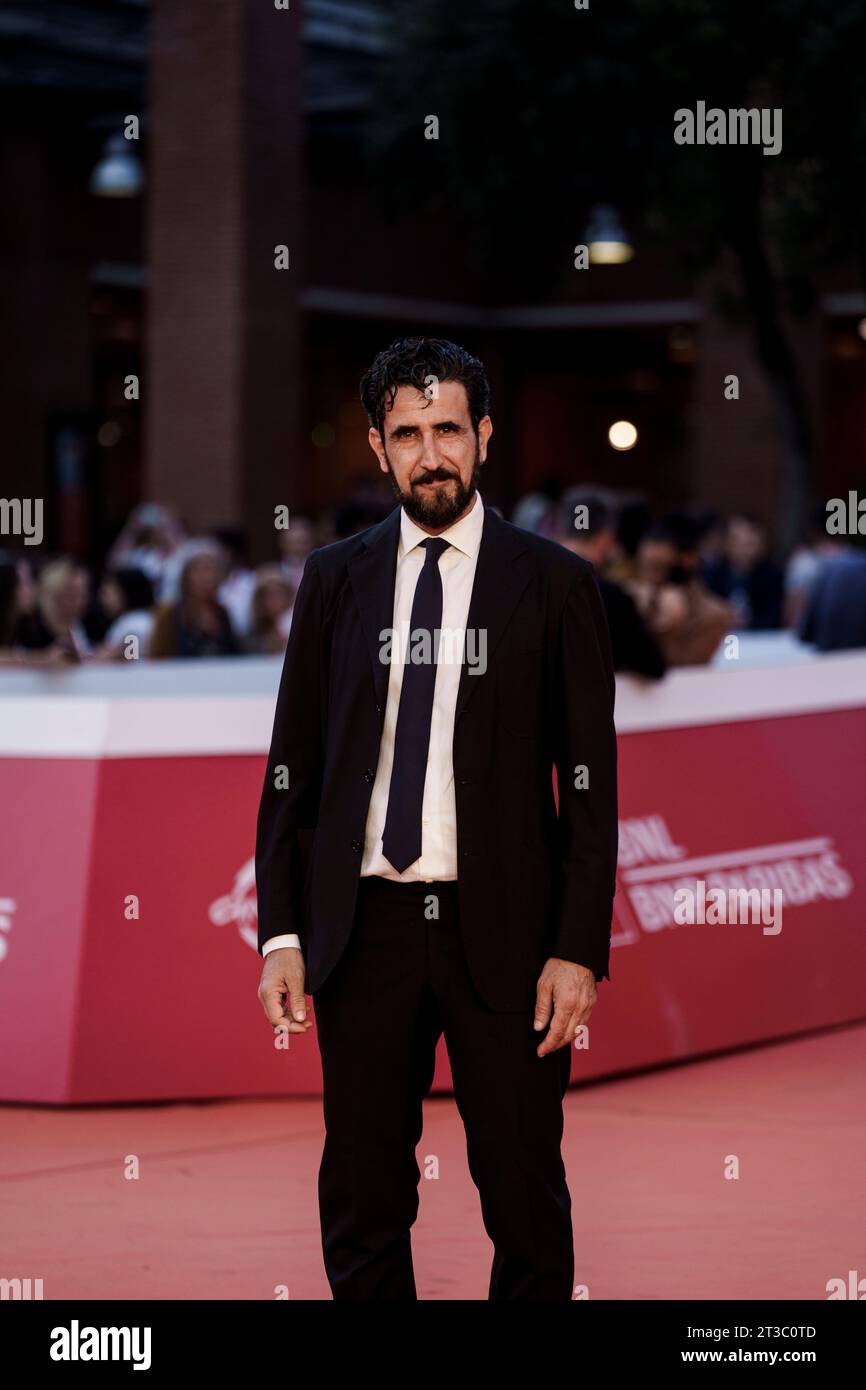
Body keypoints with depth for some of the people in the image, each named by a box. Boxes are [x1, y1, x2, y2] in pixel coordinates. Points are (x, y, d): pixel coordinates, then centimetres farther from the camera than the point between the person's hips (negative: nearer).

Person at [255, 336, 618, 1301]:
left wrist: (579, 949, -8)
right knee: (361, 1197, 7)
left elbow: (589, 778, 0)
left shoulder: (554, 584, 1)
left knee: (526, 1200, 4)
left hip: (505, 932, -2)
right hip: (365, 925, 2)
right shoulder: (334, 580, 8)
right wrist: (281, 932, 1)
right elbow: (291, 766, 9)